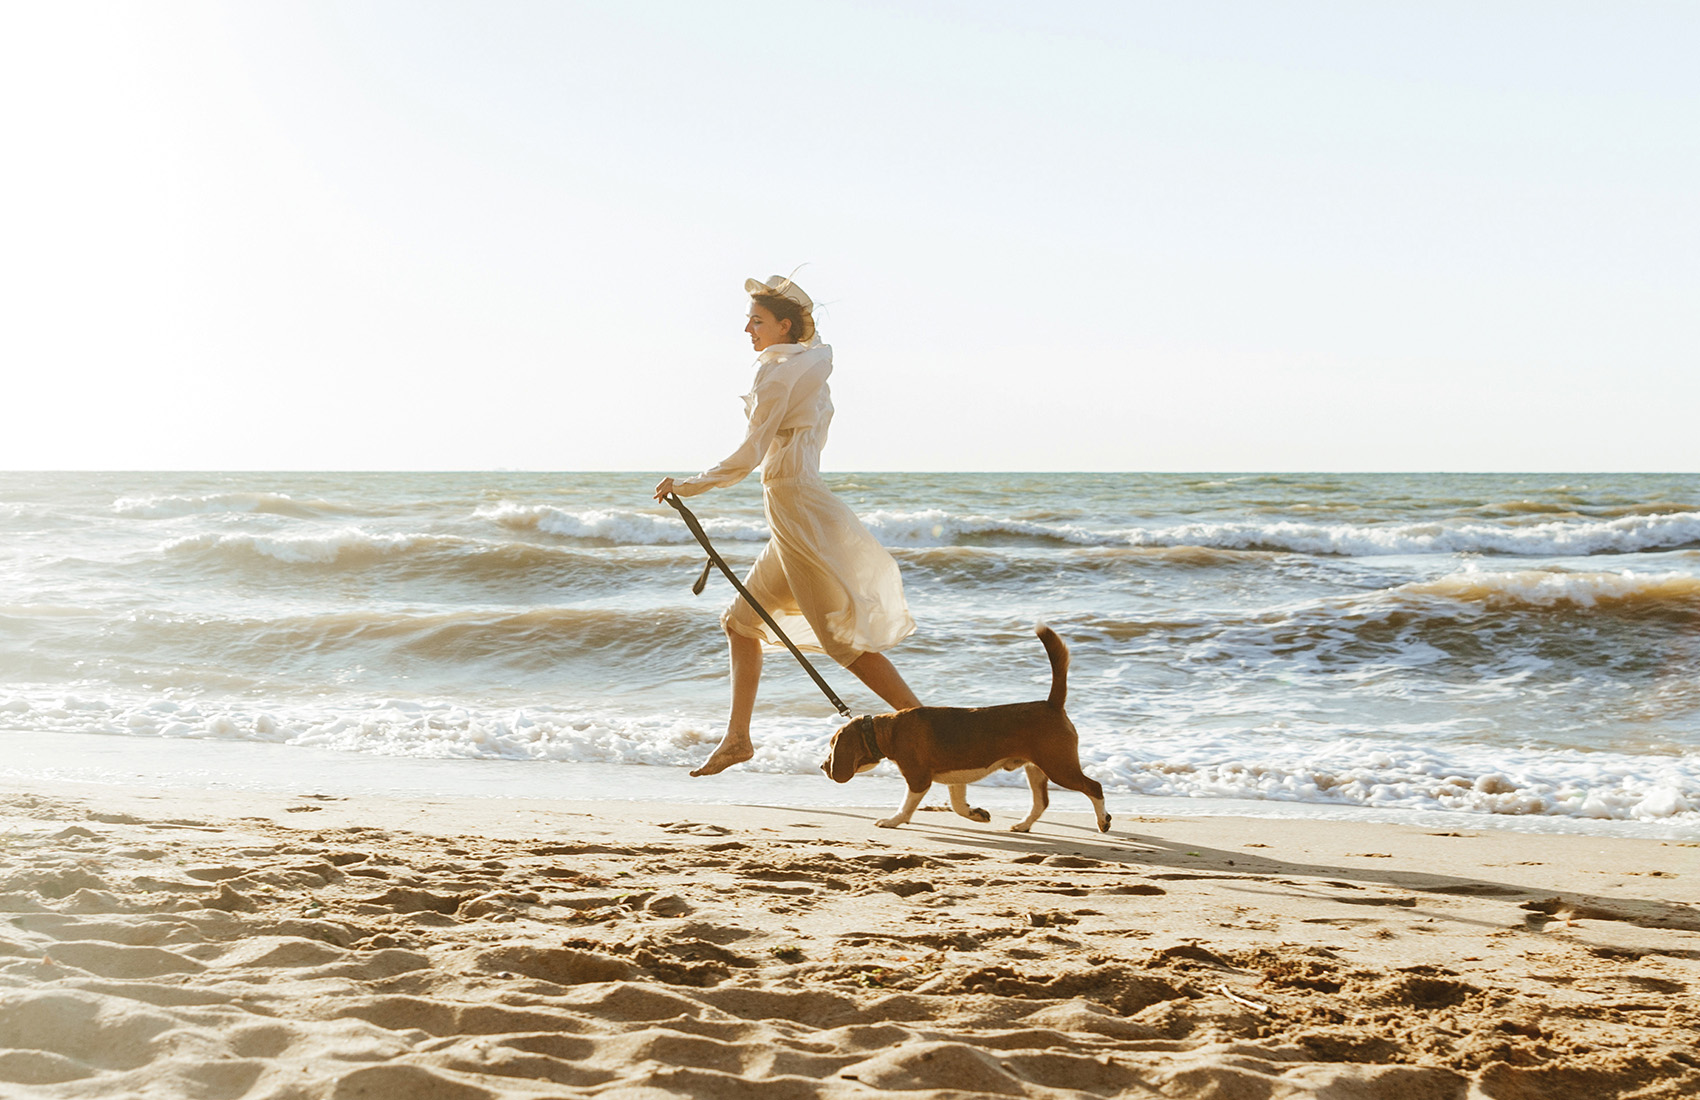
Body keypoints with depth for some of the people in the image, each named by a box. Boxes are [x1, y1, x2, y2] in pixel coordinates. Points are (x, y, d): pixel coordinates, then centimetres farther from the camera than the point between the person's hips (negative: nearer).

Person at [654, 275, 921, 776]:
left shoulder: (779, 373, -14)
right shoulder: (811, 371, 13)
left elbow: (748, 457, -16)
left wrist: (689, 485, -7)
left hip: (799, 510, -10)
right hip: (798, 512, 10)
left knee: (844, 639, -8)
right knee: (742, 618, 14)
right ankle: (737, 738, 16)